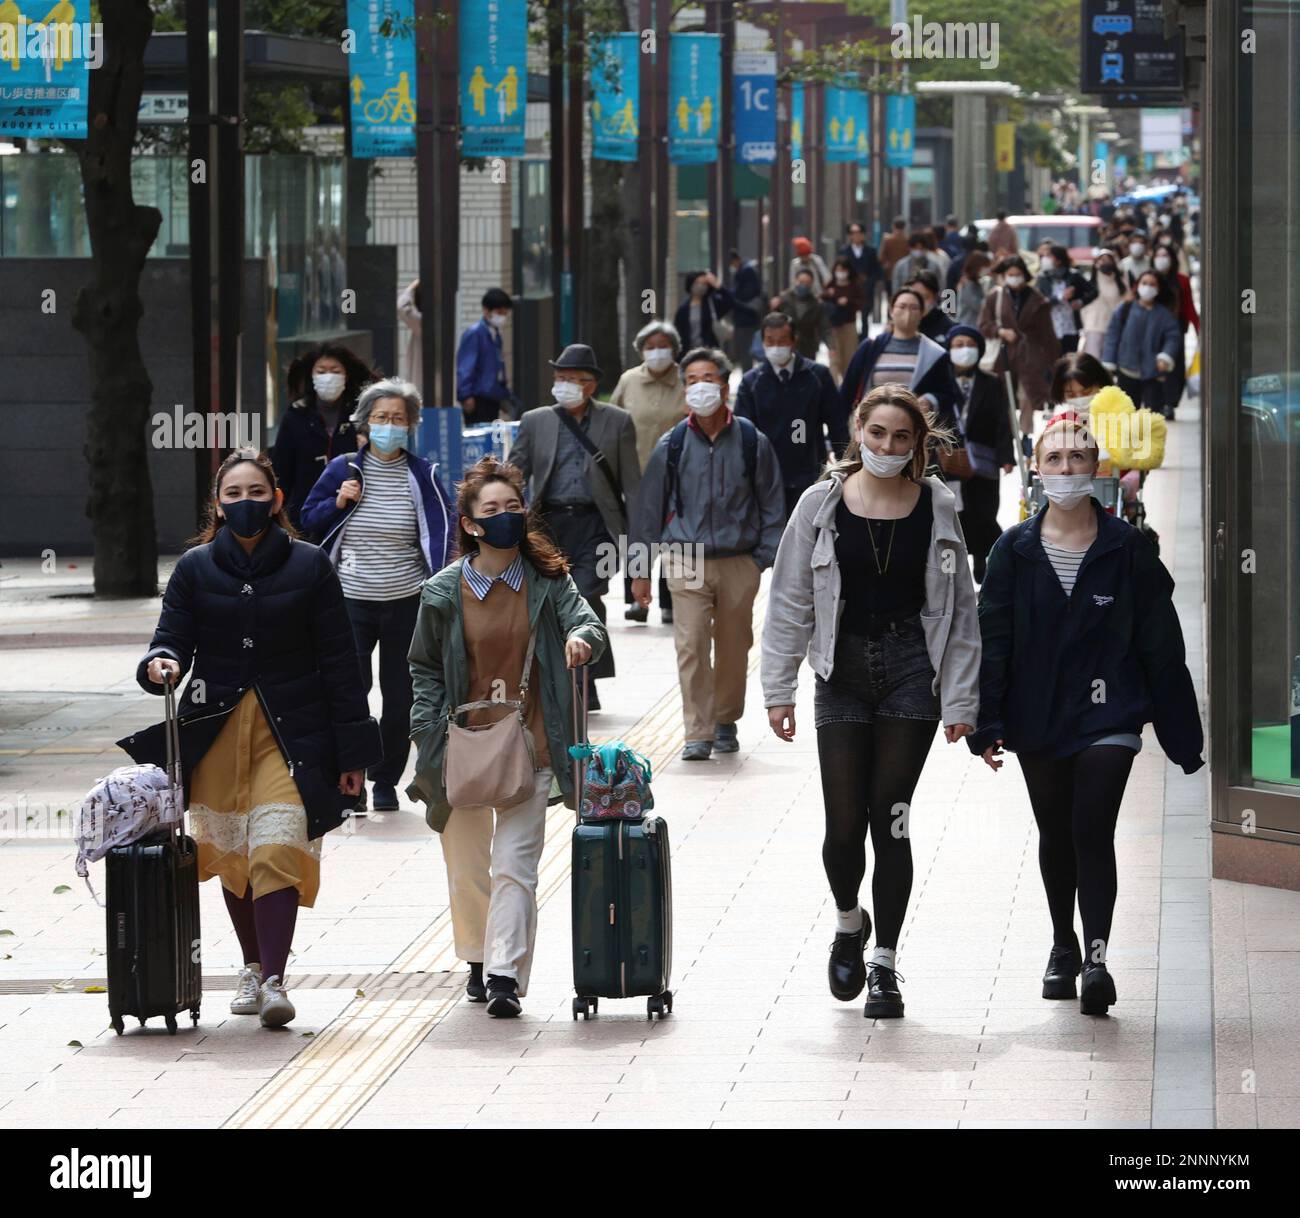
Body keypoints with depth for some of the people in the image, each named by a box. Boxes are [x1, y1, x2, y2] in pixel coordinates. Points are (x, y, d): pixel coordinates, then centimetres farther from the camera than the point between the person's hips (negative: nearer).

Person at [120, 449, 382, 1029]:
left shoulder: (308, 566, 2)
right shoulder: (195, 568, 6)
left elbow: (339, 660, 3)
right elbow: (173, 638, 4)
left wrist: (352, 751, 1)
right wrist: (160, 662, -23)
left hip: (289, 732, -3)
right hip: (216, 729, 3)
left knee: (277, 850, -16)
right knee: (230, 855, 10)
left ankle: (274, 980, -19)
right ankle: (253, 967, 28)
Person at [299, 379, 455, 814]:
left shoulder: (423, 475, 0)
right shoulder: (343, 470, 2)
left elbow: (444, 530, 2)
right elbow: (309, 518, 11)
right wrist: (338, 503, -9)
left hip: (406, 601, 1)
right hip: (351, 599, 0)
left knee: (400, 696, 7)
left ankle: (386, 782, 20)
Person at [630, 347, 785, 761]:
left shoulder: (752, 442, 1)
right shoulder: (672, 446, 1)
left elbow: (772, 505, 8)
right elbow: (649, 508, 8)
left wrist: (767, 558, 1)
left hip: (739, 562, 1)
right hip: (687, 561, -1)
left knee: (733, 647, 10)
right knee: (691, 646, -10)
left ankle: (725, 722, 28)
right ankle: (698, 734, -8)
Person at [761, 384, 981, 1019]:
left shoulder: (937, 508, 1)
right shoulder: (822, 504, 1)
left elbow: (960, 609, 4)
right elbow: (790, 601, 5)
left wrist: (960, 699, 0)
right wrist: (778, 690, 1)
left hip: (912, 669, -1)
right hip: (843, 671, 1)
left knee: (890, 820, -3)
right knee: (844, 823, -2)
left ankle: (884, 961, 8)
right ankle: (848, 922, 28)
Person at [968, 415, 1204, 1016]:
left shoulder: (1127, 548, -2)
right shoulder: (1015, 549, 2)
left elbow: (1161, 645, 1)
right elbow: (992, 639, 1)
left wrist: (1183, 735, -1)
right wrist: (987, 724, -8)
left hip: (1108, 714, -3)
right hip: (1038, 716, 3)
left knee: (1093, 831, -16)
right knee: (1055, 836, 15)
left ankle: (1096, 958, -16)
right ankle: (1064, 947, 33)